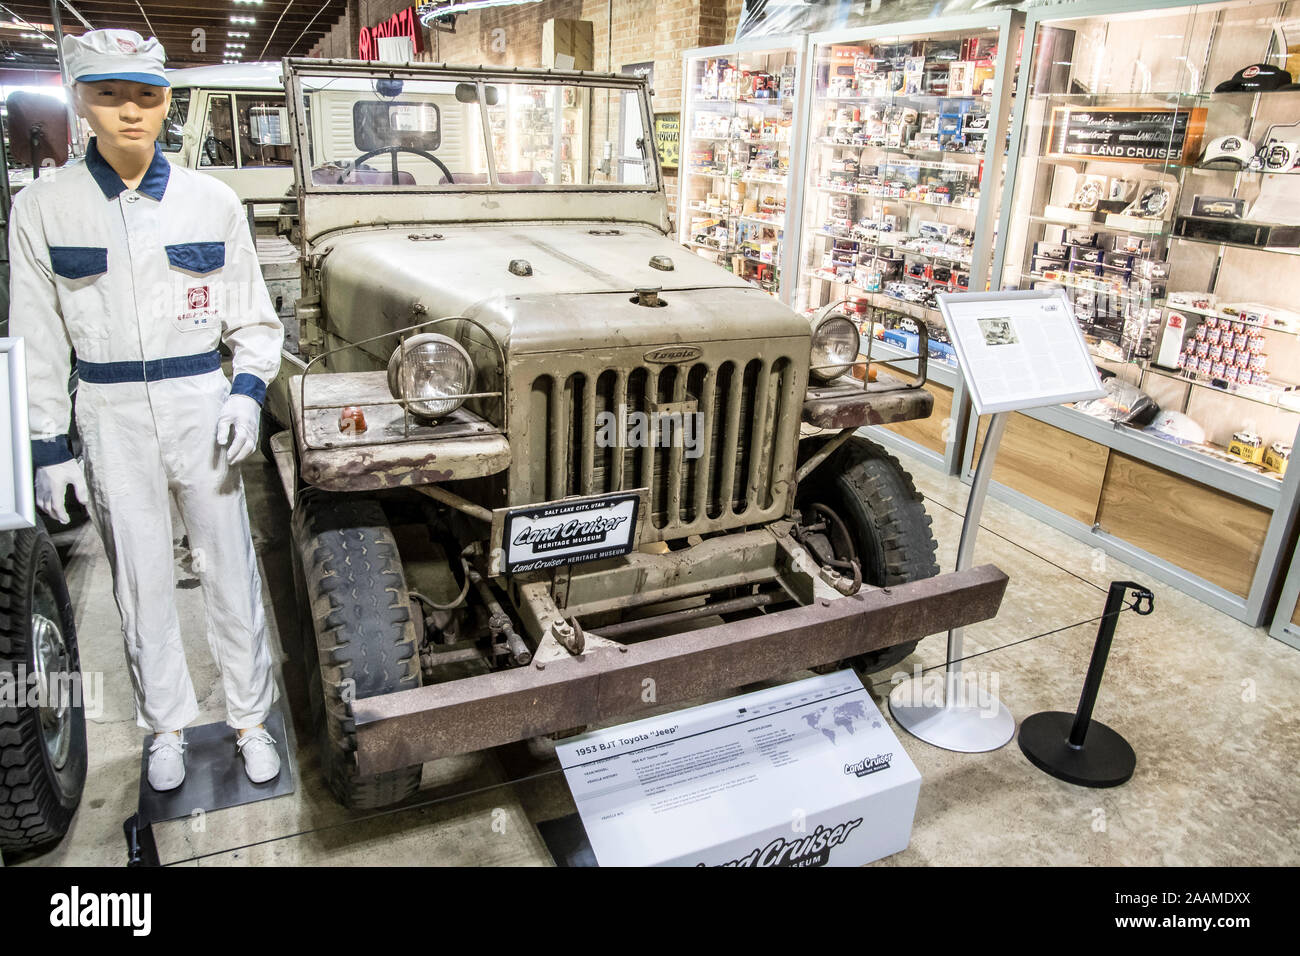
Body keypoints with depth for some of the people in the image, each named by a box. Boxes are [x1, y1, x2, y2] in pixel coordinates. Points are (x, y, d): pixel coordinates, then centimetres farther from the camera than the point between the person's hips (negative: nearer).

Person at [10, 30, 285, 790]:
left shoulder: (213, 202, -1)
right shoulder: (44, 206, -1)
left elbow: (255, 319, 4)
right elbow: (37, 342, 2)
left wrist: (248, 392, -12)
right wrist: (48, 447, 0)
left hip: (201, 405, 0)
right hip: (110, 414, 1)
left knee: (230, 570, 6)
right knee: (141, 581, 11)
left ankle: (251, 719, 23)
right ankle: (168, 726, 29)